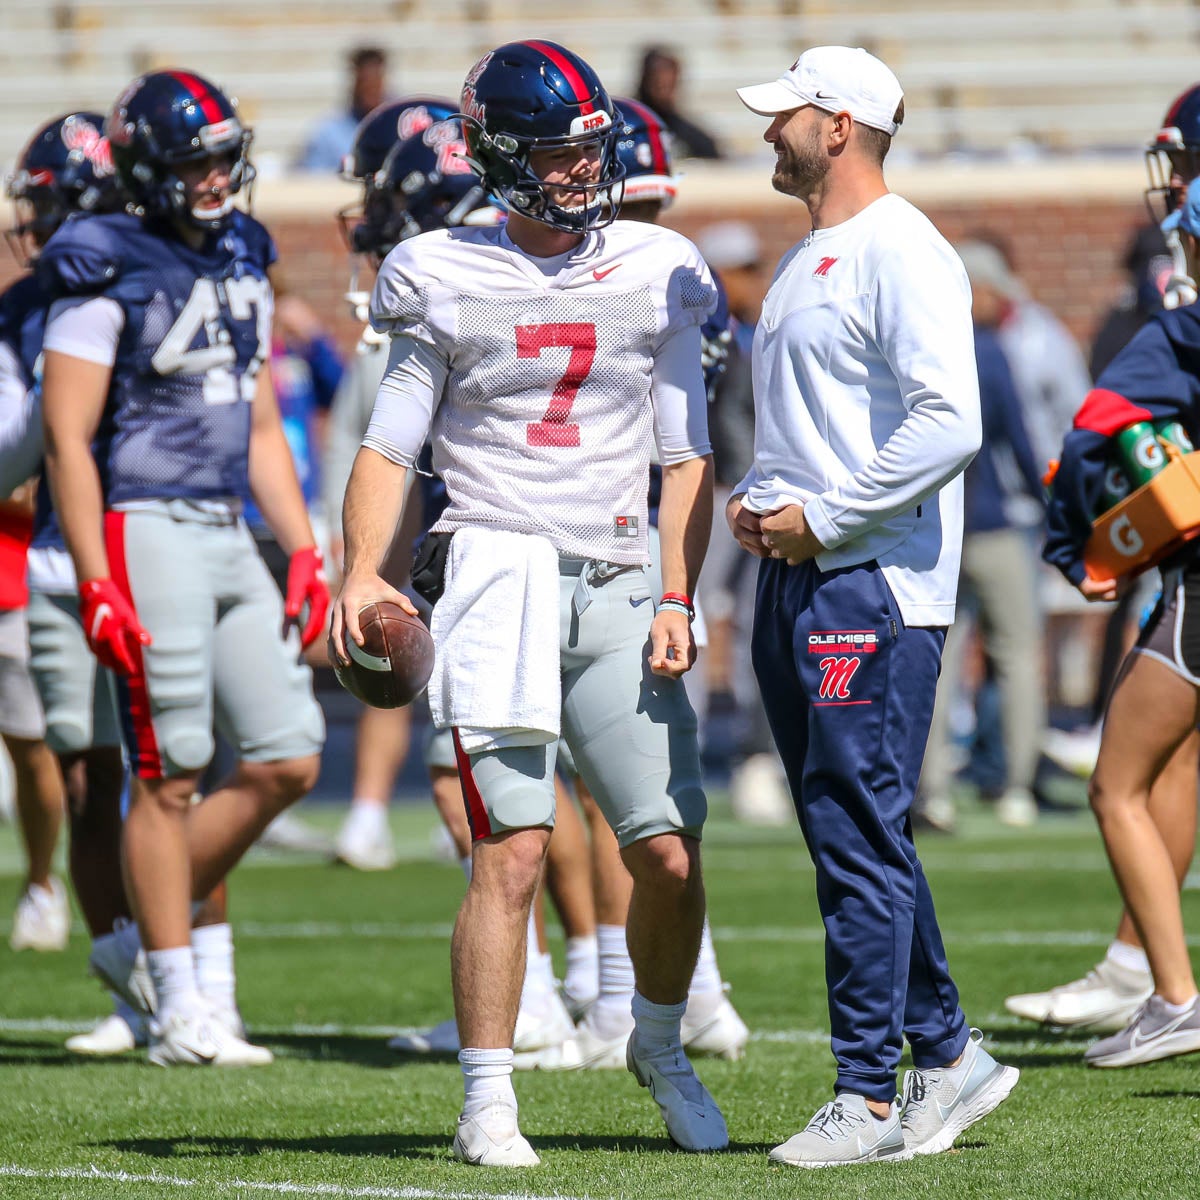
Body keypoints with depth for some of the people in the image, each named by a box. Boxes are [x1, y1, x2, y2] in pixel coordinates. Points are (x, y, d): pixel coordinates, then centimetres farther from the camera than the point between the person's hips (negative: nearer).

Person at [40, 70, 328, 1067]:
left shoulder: (241, 267, 14)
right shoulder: (107, 276, -9)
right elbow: (68, 437, -12)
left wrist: (304, 551, 12)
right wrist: (97, 586, -17)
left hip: (230, 535, 8)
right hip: (147, 529, -8)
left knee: (288, 761, 4)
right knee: (171, 776, -5)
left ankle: (141, 944, 18)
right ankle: (179, 1010, 2)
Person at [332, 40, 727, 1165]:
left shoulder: (655, 275, 8)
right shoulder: (450, 283, 0)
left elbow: (686, 457, 10)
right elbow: (388, 447, 2)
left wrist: (677, 598, 0)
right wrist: (361, 571, -13)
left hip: (617, 587, 3)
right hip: (499, 565, -3)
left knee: (671, 857, 1)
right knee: (514, 848, -14)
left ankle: (659, 1046, 29)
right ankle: (486, 1102, -7)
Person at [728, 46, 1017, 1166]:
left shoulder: (901, 253, -12)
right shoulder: (805, 259, 19)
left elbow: (949, 424, -21)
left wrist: (823, 516, -17)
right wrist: (754, 495, 10)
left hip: (871, 582, -10)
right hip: (794, 576, 10)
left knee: (860, 840, -8)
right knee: (851, 836, 12)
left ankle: (868, 1098, -5)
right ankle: (947, 1053, 20)